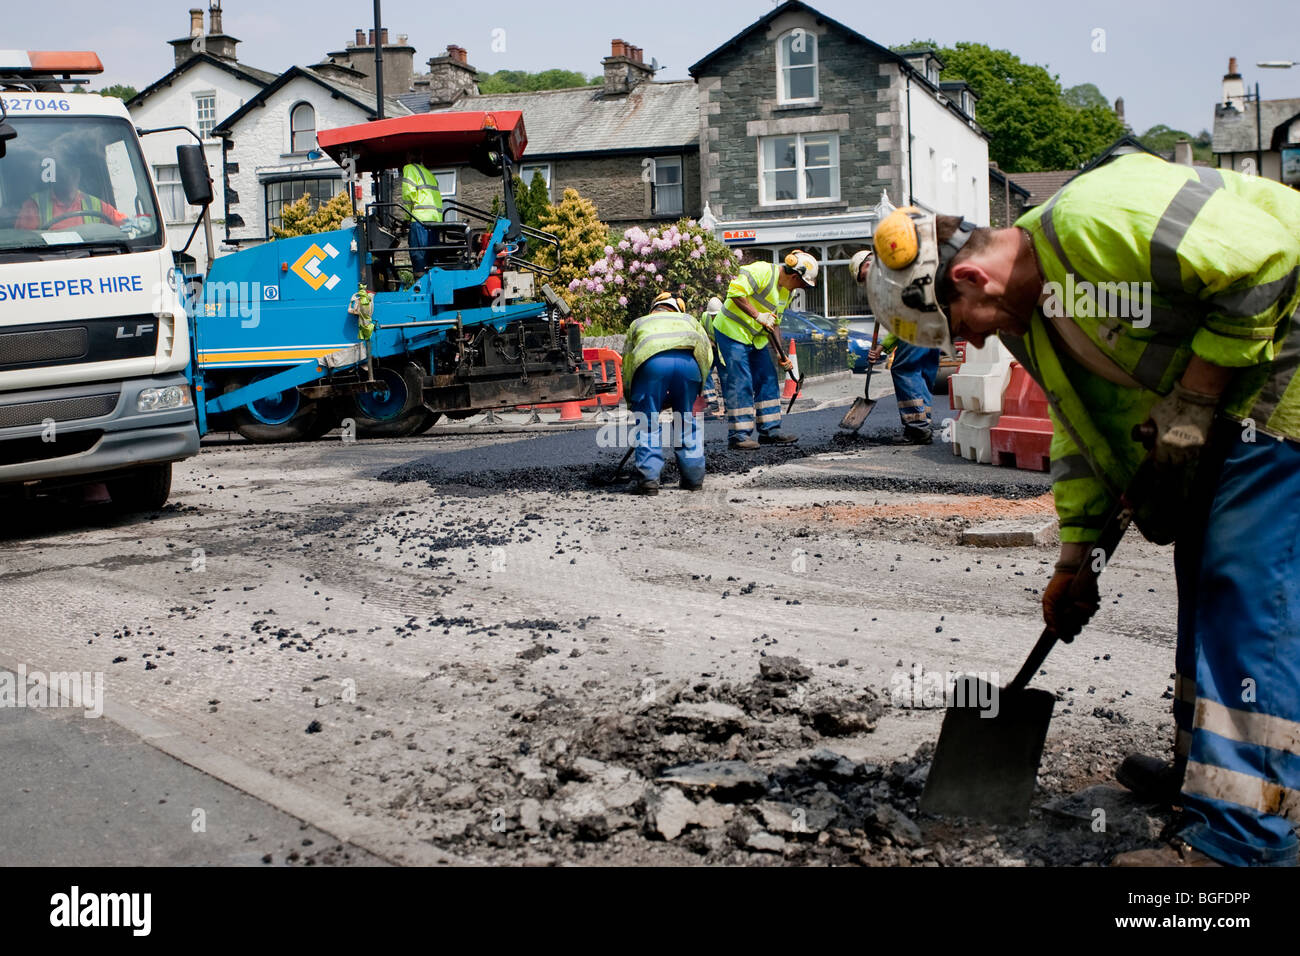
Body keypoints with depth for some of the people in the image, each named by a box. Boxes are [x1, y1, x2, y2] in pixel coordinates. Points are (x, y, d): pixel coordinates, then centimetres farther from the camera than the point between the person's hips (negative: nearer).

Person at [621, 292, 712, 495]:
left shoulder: (638, 323, 38)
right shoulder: (688, 319, 38)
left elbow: (626, 365, 30)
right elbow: (707, 352, 21)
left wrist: (632, 403, 36)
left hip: (652, 360, -1)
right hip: (689, 359, 1)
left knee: (647, 423, 7)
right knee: (689, 421, 16)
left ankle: (649, 478, 1)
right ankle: (694, 476, 19)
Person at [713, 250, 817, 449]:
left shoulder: (787, 291, 11)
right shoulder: (762, 271, -18)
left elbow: (774, 323, 17)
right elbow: (735, 291, -27)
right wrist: (757, 315, -27)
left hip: (756, 339, 9)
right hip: (732, 332, -9)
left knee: (768, 381, 7)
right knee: (740, 384, -10)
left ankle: (770, 430, 14)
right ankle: (738, 434, -4)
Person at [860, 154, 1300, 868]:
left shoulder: (1097, 219, -26)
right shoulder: (1030, 314, 6)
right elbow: (1084, 430, 15)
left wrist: (1193, 400, -20)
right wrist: (1073, 560, 14)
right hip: (1228, 406, 10)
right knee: (1206, 572, 16)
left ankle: (1241, 839, -12)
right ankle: (1203, 768, 32)